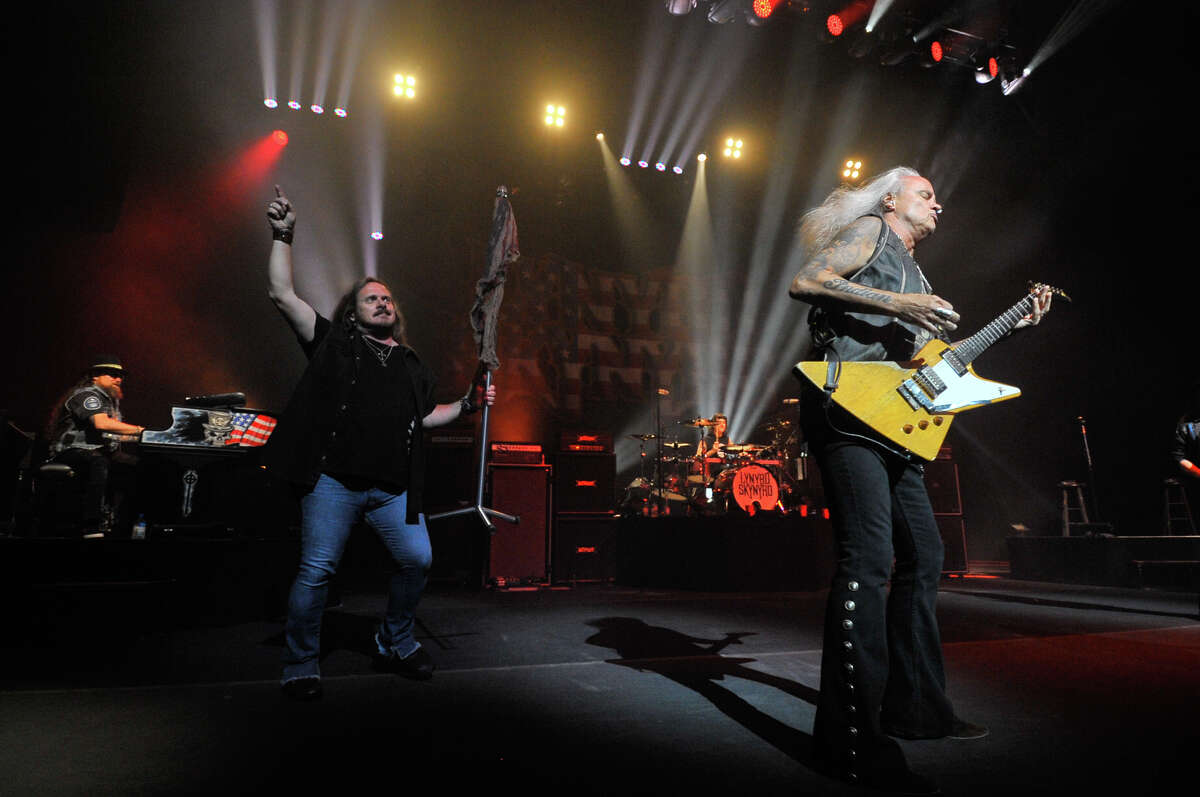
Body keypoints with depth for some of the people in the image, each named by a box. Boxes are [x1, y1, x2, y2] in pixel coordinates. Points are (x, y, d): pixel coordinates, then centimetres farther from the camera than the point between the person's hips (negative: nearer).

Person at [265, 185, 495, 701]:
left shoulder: (411, 364, 21)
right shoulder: (334, 342, 9)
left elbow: (425, 417, 25)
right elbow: (282, 294, 2)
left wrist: (467, 404, 11)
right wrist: (283, 236, -5)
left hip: (393, 488, 4)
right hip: (334, 479, -4)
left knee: (417, 561, 2)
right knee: (317, 571, -4)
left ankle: (395, 645, 25)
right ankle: (300, 667, 14)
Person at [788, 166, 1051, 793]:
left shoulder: (914, 276, 32)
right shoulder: (869, 230, 7)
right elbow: (804, 282, -10)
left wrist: (1013, 325, 30)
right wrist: (896, 303, -14)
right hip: (847, 408, -10)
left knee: (923, 557, 11)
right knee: (868, 557, -18)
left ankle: (914, 708, 22)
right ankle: (852, 740, -15)